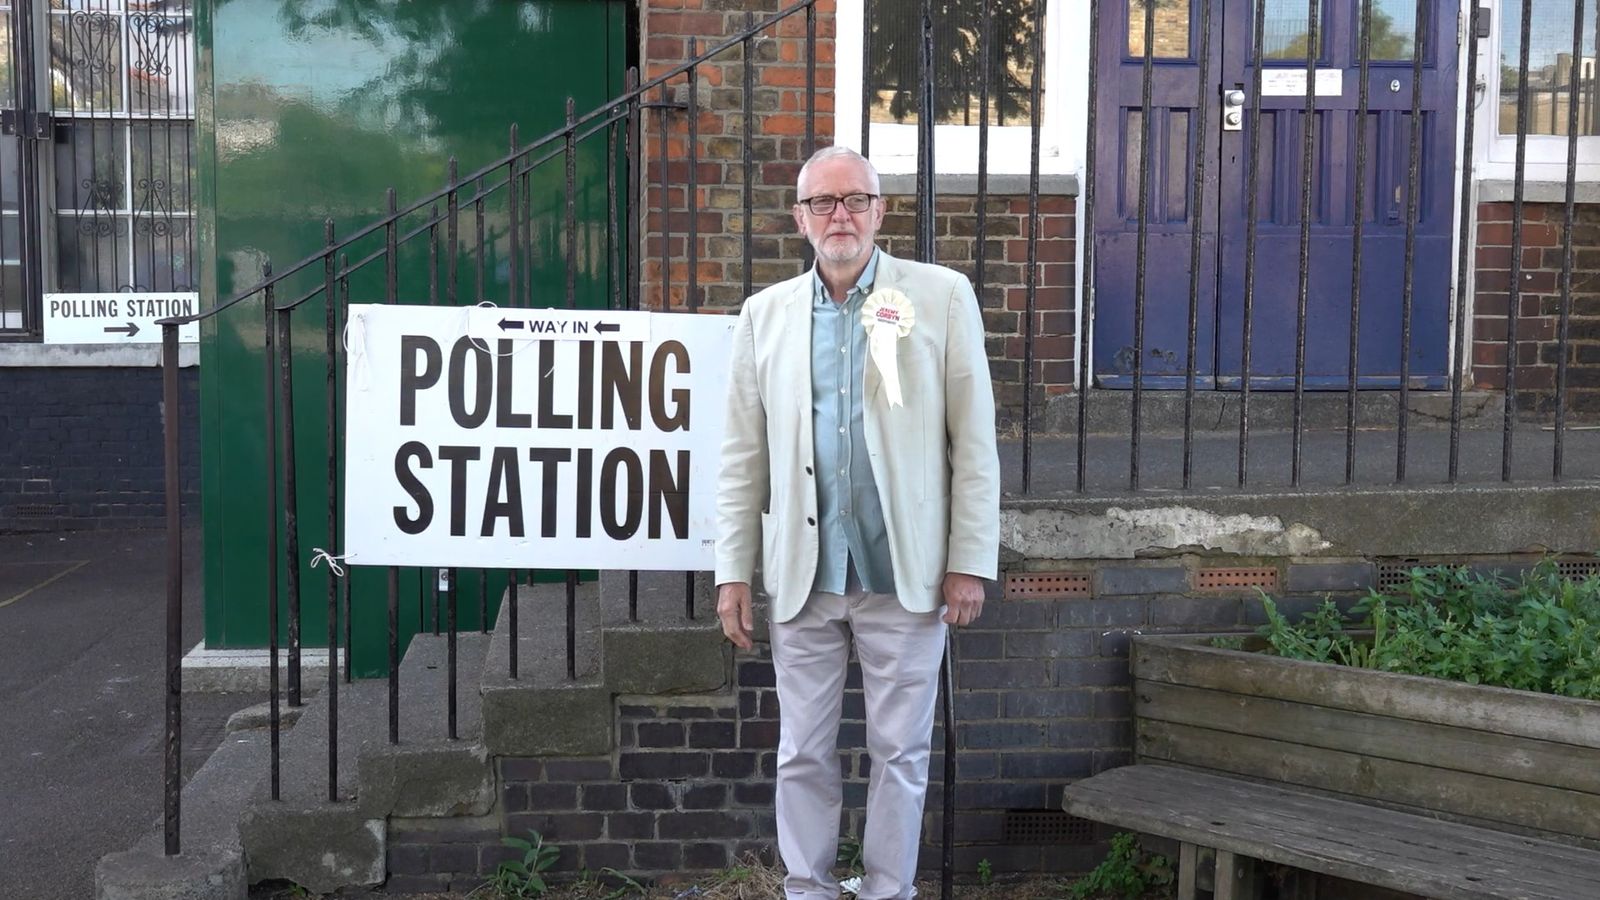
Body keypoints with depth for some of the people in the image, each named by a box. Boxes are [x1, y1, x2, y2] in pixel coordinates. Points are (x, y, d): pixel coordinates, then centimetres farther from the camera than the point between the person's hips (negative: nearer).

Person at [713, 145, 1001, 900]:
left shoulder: (941, 296, 0)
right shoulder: (766, 314, 7)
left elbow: (973, 441, -1)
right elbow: (742, 458, 7)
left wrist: (971, 561, -5)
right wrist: (732, 571, 3)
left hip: (905, 573, -2)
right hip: (803, 575, 2)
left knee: (900, 752, 8)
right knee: (803, 753, 10)